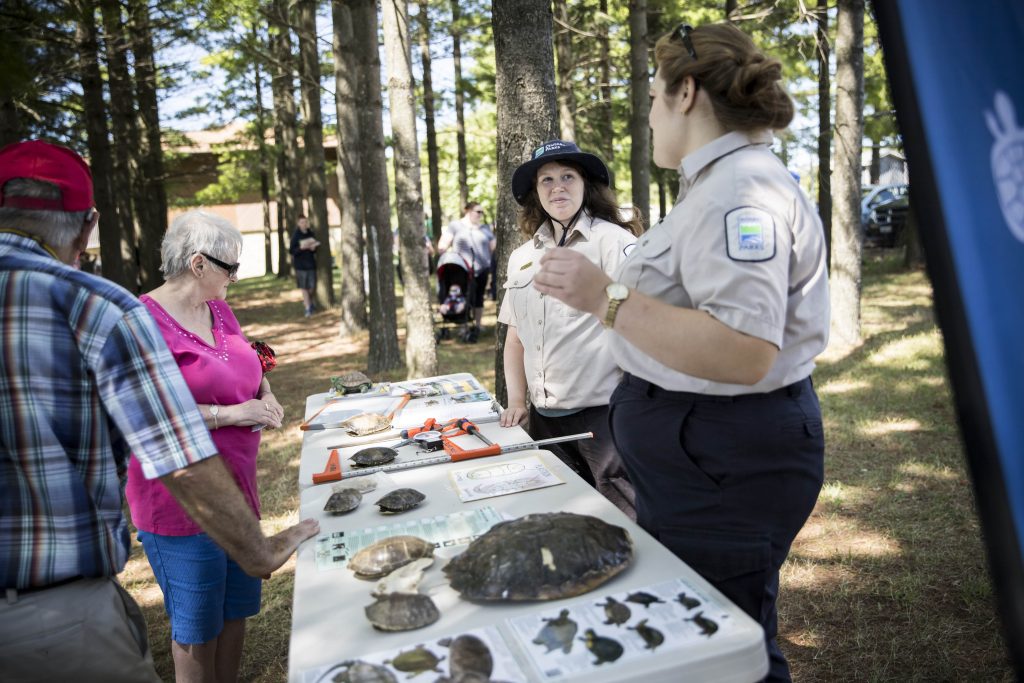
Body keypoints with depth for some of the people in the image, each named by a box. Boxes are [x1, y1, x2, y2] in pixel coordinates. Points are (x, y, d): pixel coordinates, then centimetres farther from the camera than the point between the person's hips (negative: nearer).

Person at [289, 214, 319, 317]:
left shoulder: (311, 234, 5)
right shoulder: (296, 236, -6)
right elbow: (291, 251, -7)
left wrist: (313, 248, -9)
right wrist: (301, 248, -23)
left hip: (311, 263, 3)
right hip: (300, 265, -3)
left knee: (312, 287, 2)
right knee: (304, 287, -1)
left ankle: (307, 301, 32)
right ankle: (308, 308, 6)